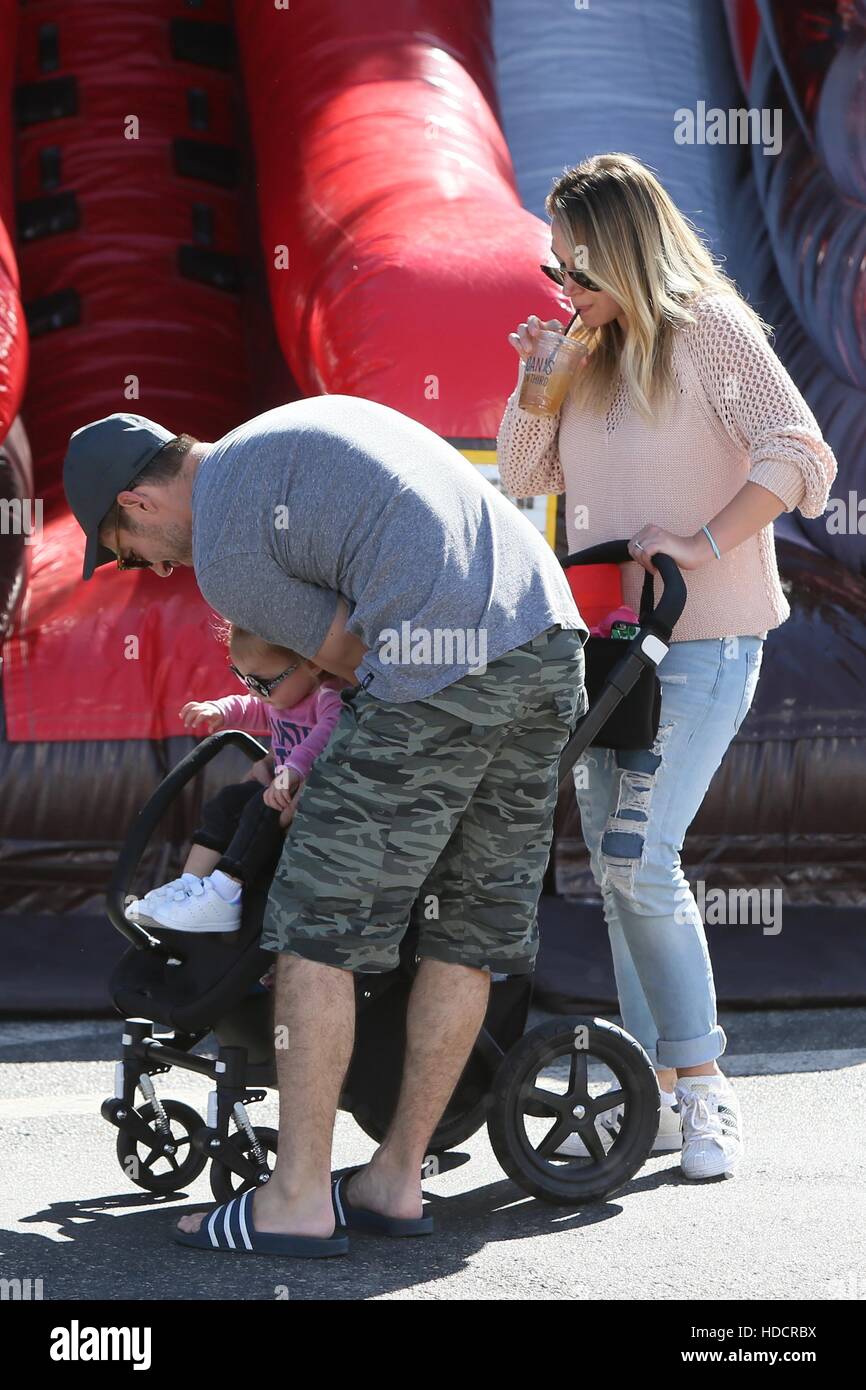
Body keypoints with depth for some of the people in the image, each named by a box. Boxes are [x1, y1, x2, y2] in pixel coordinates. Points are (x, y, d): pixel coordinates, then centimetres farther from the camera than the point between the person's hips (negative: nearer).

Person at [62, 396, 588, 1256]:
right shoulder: (312, 422, 28)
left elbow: (352, 658, 9)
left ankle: (297, 1200, 3)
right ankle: (394, 1181, 20)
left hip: (444, 670, -9)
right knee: (469, 928, 13)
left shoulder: (224, 552, 2)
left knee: (319, 925, 1)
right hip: (553, 637, 9)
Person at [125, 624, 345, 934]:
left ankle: (222, 894, -24)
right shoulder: (279, 697, 8)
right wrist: (220, 710, 10)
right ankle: (191, 884, -4)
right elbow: (256, 711, 30)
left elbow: (330, 731, -48)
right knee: (227, 801, 2)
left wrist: (295, 768, -61)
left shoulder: (330, 699, -25)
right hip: (283, 791, 10)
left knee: (263, 810, -26)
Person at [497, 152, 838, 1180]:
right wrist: (538, 380, -2)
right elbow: (524, 477, 13)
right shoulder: (593, 346, 13)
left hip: (702, 639, -7)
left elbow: (798, 455, -16)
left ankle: (704, 1088, -6)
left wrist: (703, 542, -22)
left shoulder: (709, 331, -8)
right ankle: (654, 1090, 13)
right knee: (612, 865, 6)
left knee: (640, 855, -16)